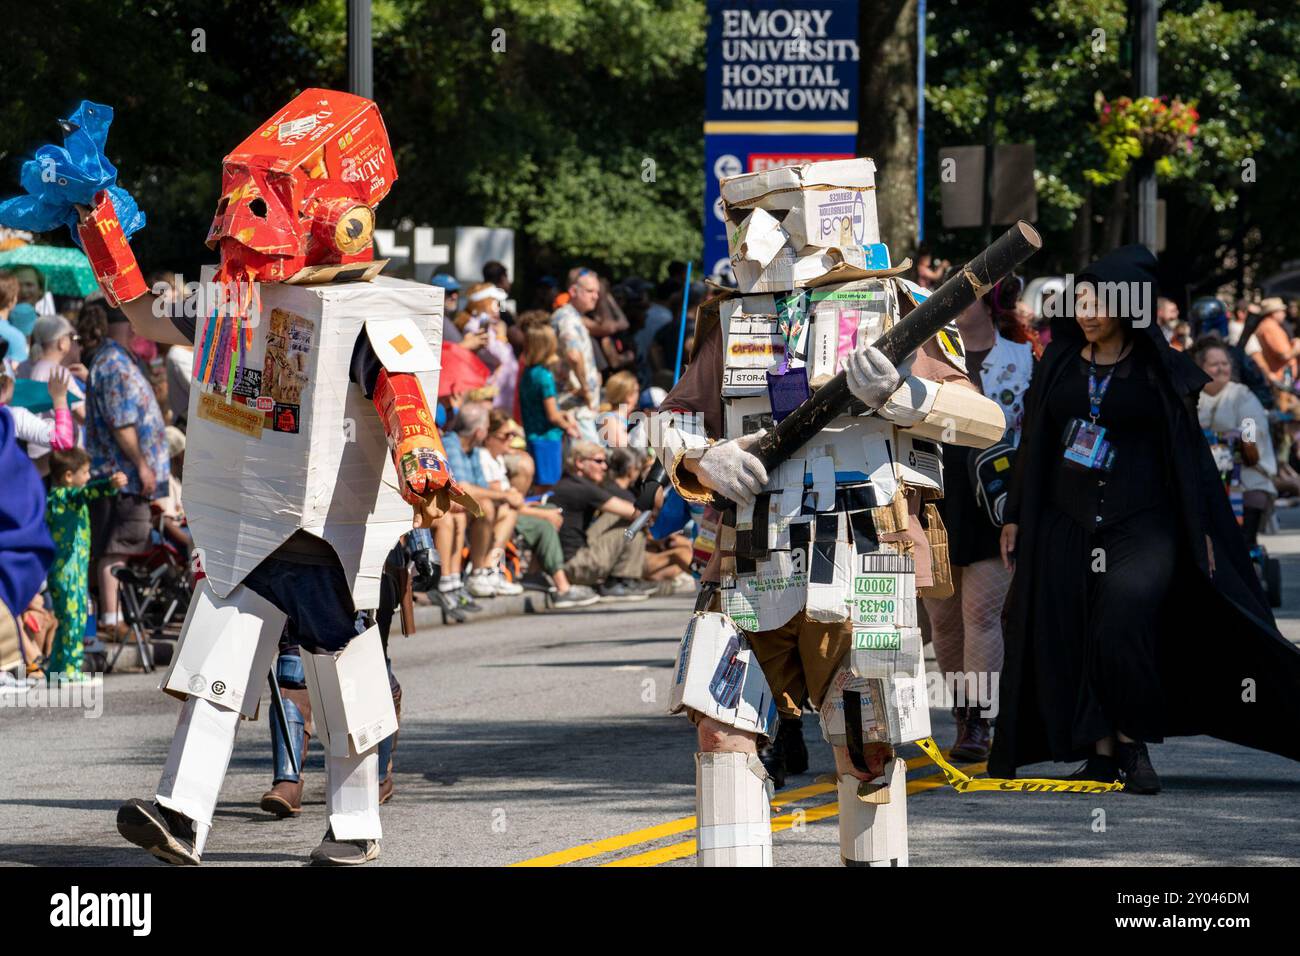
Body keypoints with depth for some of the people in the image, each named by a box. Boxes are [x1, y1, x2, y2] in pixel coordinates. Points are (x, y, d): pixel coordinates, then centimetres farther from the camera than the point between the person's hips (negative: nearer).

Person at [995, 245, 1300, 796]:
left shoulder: (1158, 371, 0)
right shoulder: (1059, 364, 9)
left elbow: (1188, 450, 2)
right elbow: (1031, 443, 14)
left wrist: (1200, 528, -2)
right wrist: (1015, 517, 11)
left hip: (1139, 523, -4)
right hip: (1065, 522, 4)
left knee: (1121, 625, -23)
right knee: (1068, 641, -2)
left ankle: (1134, 743, -10)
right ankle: (1102, 751, 5)